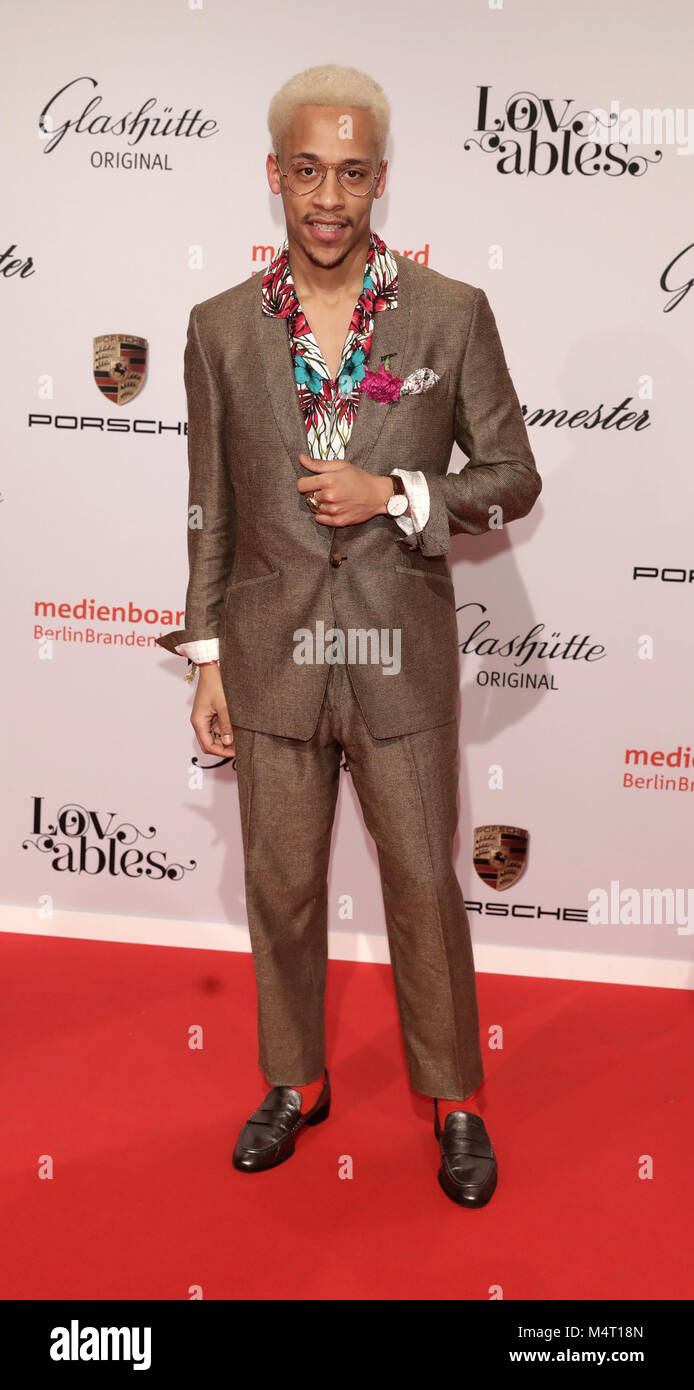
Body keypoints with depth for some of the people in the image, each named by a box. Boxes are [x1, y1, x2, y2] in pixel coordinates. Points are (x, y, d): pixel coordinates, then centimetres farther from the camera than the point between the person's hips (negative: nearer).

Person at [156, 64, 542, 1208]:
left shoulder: (452, 316, -4)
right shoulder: (221, 328, 2)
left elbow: (514, 479, 1)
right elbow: (210, 510, 6)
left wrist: (396, 494, -15)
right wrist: (206, 661, 4)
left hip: (399, 659, -2)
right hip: (271, 657, 2)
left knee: (424, 885, 8)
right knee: (282, 885, 14)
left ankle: (456, 1101, 31)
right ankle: (295, 1083, 37)